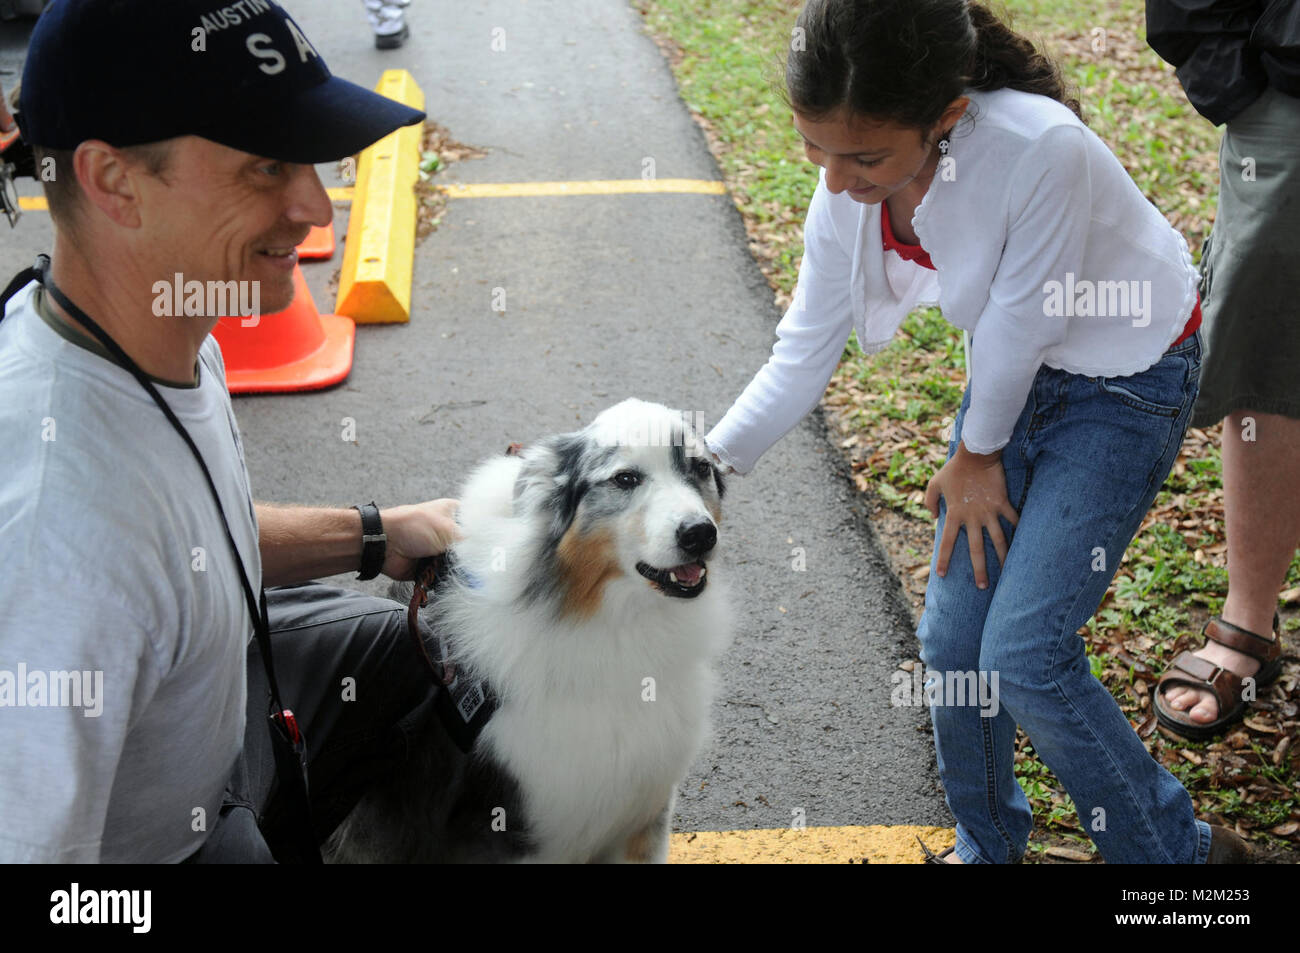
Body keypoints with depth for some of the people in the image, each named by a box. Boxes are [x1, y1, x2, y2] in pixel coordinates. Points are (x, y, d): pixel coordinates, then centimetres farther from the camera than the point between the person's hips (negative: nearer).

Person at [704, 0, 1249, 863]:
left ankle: (1175, 848, 15)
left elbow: (1020, 322, -23)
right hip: (1018, 374, 6)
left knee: (1023, 656, -10)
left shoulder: (1042, 151, -36)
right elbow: (802, 359, -5)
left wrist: (976, 455, -7)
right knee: (953, 638, 6)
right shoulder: (847, 198, -15)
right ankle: (988, 845, 33)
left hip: (1128, 379, -6)